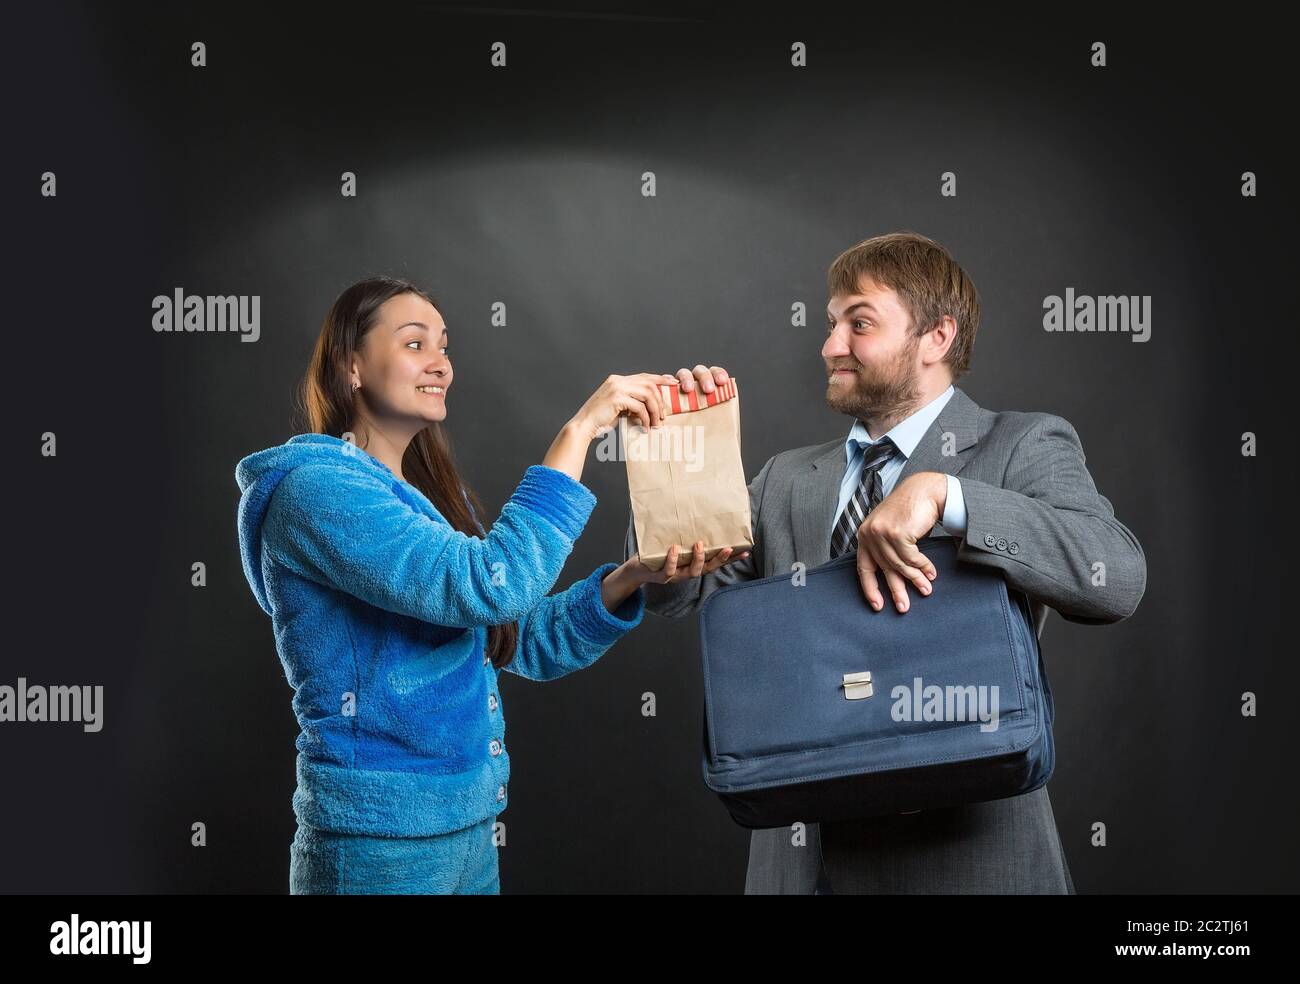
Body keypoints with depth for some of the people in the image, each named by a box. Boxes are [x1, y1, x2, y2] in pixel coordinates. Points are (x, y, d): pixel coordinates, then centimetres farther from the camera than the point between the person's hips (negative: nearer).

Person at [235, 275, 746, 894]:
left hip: (468, 828, 8)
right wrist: (578, 430, -22)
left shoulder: (433, 496, 12)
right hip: (379, 839, -8)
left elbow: (528, 642, 9)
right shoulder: (315, 486, -15)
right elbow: (487, 584, -27)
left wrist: (631, 578, -8)